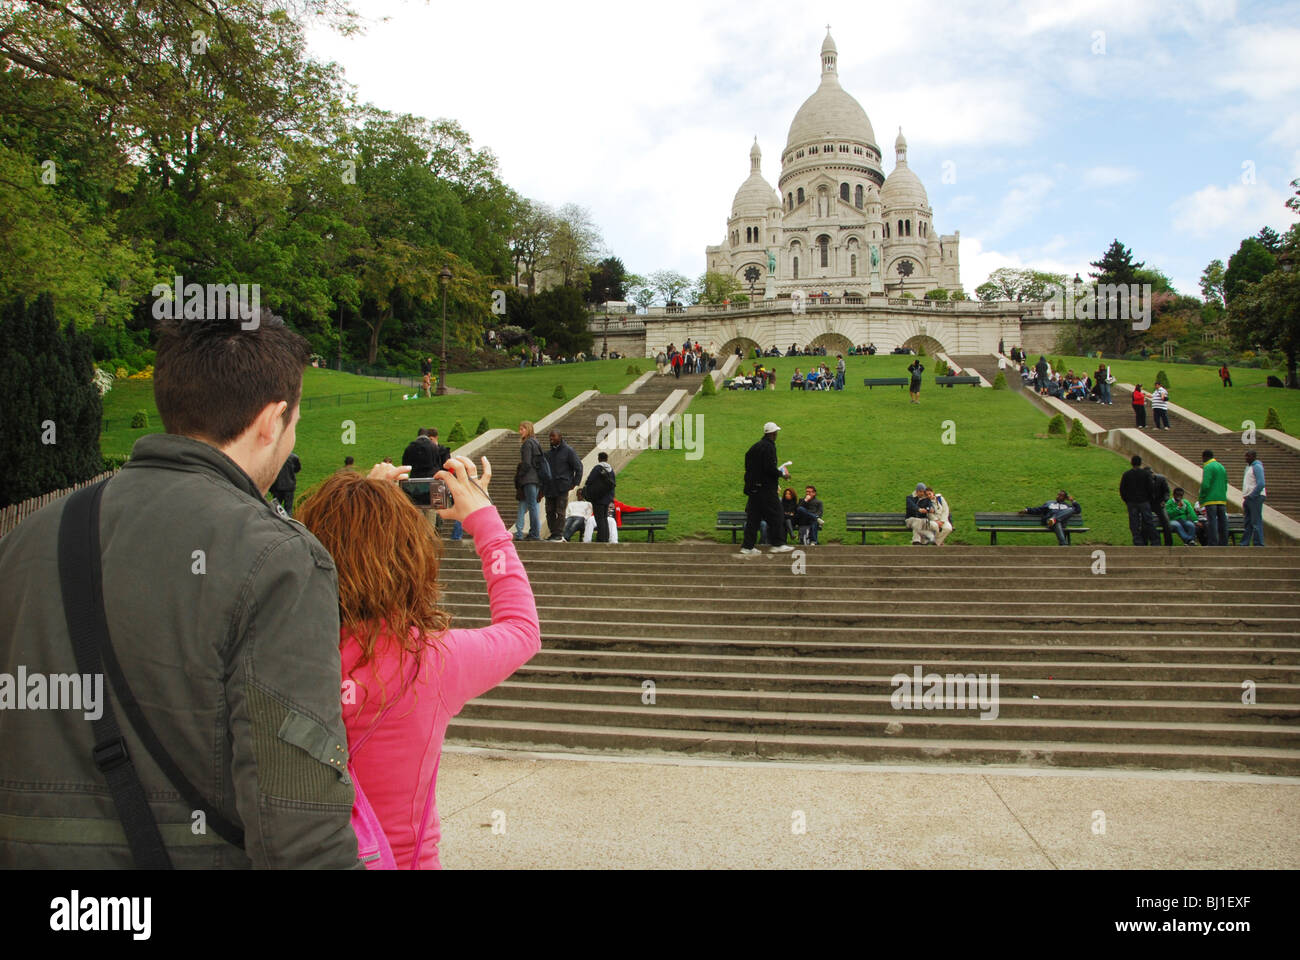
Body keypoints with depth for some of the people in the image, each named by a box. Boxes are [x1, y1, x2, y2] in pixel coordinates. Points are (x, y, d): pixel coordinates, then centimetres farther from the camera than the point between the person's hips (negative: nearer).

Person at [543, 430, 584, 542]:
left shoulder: (568, 451, -2)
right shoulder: (548, 453, 13)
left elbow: (578, 467, -1)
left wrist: (575, 482, -6)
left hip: (562, 487, -6)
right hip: (549, 487, 6)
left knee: (560, 512, -6)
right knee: (550, 511, 6)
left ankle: (559, 534, -3)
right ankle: (553, 533, 13)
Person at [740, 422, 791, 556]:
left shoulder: (755, 447, 14)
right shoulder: (769, 447, -12)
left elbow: (748, 466, 18)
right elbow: (770, 468, -21)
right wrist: (782, 474, -5)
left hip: (753, 488, 8)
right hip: (766, 488, -8)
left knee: (753, 517, 8)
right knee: (774, 515, 2)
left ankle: (748, 546, 8)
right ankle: (776, 544, 7)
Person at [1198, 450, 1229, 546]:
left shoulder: (1208, 467, -9)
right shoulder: (1221, 467, 17)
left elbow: (1205, 485, -17)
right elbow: (1225, 484, 19)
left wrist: (1200, 497, -6)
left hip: (1211, 500, -8)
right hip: (1222, 499, 8)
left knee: (1212, 522, -7)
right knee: (1222, 522, 9)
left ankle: (1212, 544, -9)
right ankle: (1223, 544, 12)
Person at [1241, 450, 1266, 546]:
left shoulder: (1257, 466, -10)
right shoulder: (1249, 466, 20)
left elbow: (1261, 484, -19)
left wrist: (1251, 496, -18)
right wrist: (1245, 497, 16)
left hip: (1256, 497, -10)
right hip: (1248, 498, 10)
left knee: (1256, 522, -9)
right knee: (1248, 523, 9)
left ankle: (1258, 544, -8)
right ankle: (1244, 545, 11)